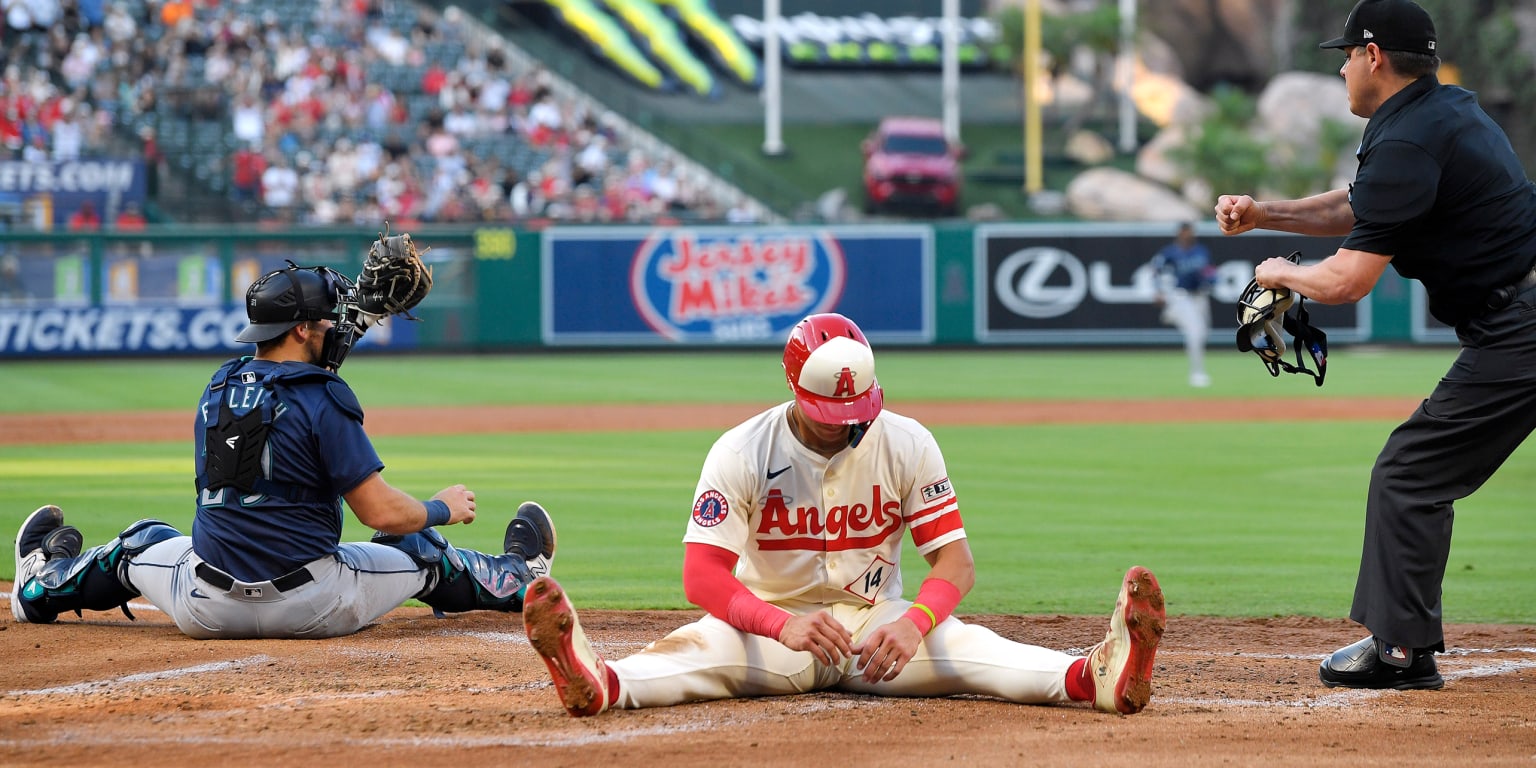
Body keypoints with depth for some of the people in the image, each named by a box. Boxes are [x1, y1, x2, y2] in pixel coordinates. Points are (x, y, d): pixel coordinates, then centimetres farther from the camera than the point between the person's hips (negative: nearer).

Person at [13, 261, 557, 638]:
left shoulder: (215, 392, 3)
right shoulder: (323, 400, -15)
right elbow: (383, 512, -15)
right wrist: (444, 508, 5)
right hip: (312, 611, -3)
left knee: (141, 546, 33)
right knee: (416, 549, 22)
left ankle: (43, 586, 53)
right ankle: (513, 581, 47)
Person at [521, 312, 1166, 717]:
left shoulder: (907, 445, -7)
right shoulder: (741, 454, -13)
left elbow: (955, 560, -11)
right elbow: (702, 574, -22)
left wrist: (913, 623, -34)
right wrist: (784, 623, -41)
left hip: (874, 620, 1)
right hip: (770, 618, -1)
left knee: (965, 645, -29)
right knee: (698, 648, -34)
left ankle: (1097, 676, -53)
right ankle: (598, 683, -65)